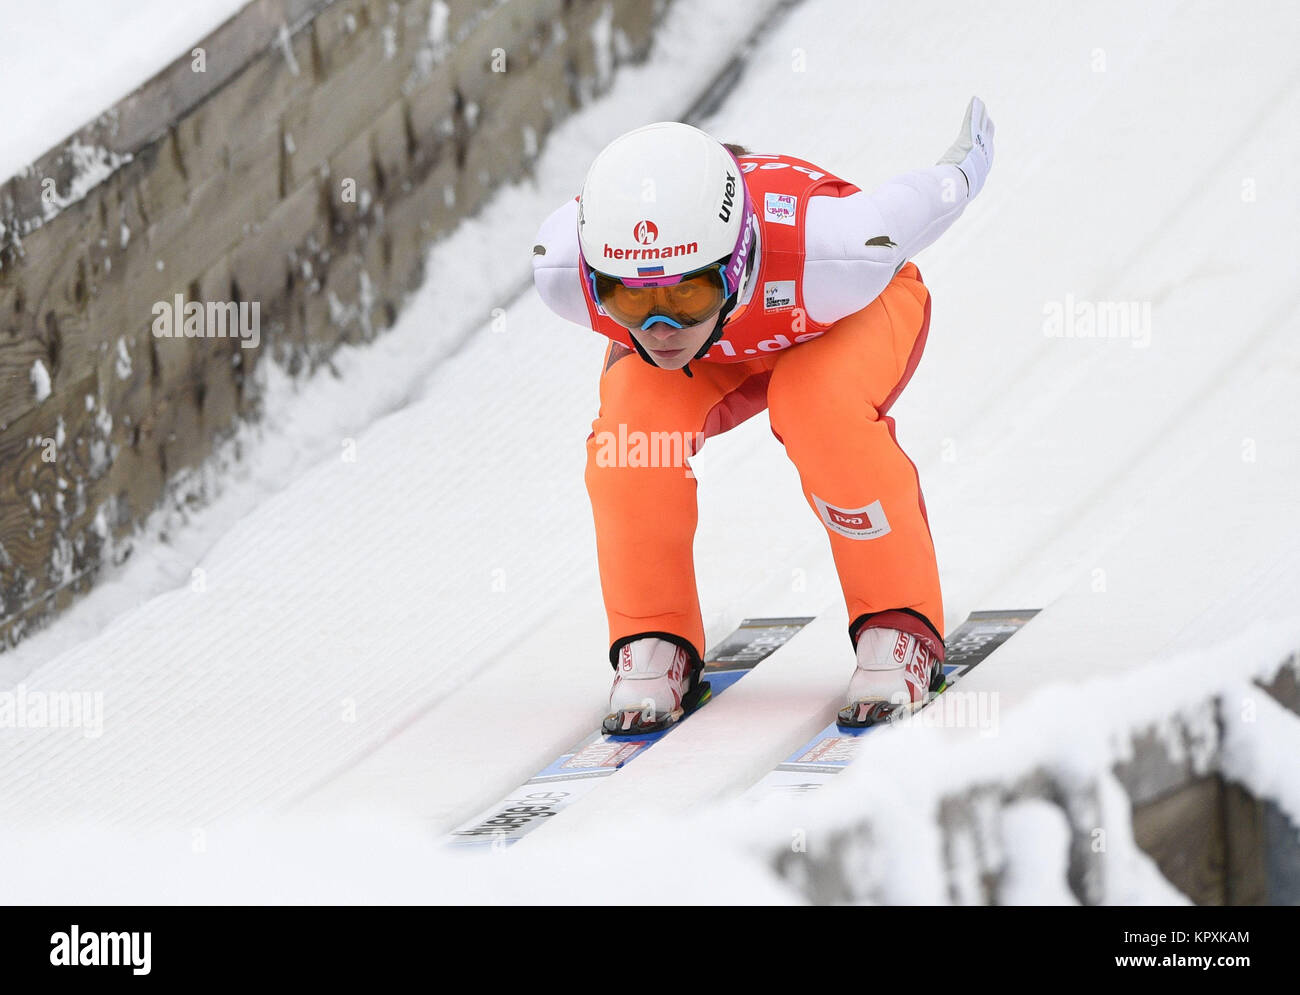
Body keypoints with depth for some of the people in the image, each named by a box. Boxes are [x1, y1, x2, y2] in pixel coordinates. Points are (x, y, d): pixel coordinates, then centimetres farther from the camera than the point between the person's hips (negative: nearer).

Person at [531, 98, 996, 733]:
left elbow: (922, 202, -24)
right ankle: (653, 646, -7)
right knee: (631, 420, -26)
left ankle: (899, 630, -15)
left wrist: (963, 169, 0)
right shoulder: (560, 270, -39)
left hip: (844, 325, -2)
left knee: (820, 407, -33)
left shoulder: (830, 257, -47)